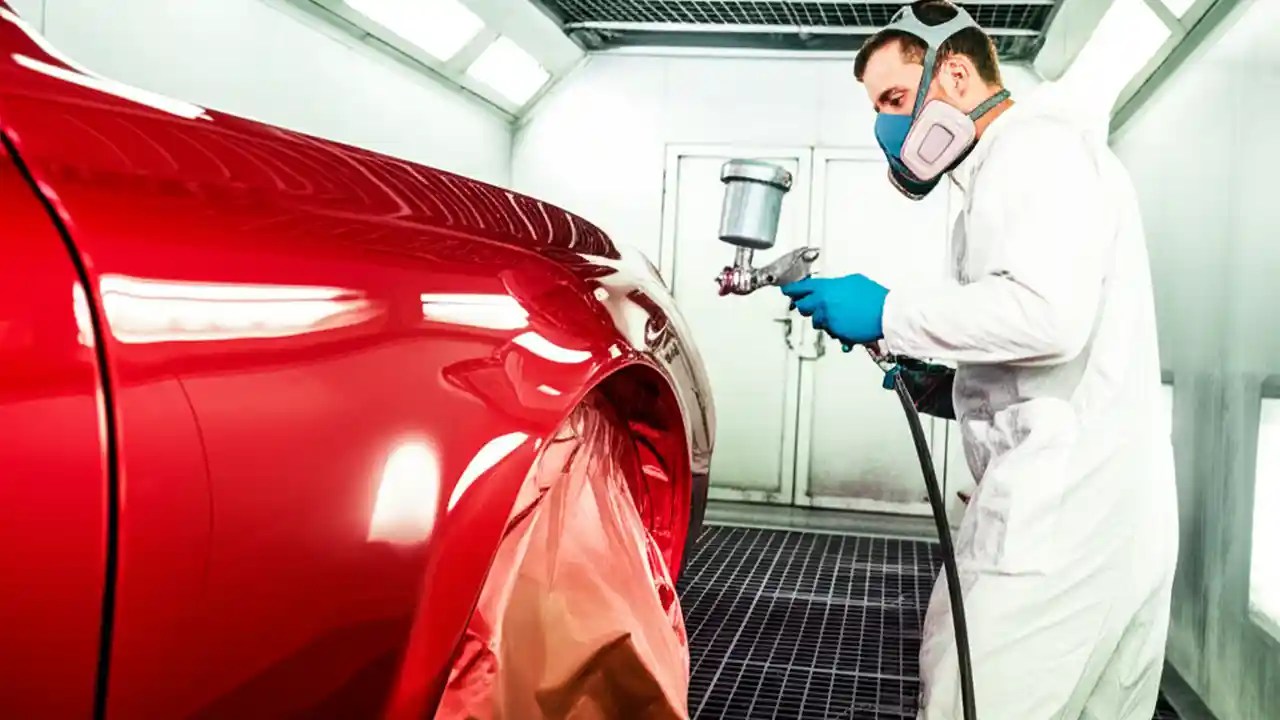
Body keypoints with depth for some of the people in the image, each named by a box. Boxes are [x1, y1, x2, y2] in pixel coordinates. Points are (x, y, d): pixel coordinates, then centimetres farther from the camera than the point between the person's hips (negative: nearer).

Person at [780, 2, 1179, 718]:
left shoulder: (1034, 144, -6)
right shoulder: (1017, 166, 26)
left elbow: (1046, 314, -23)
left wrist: (887, 315, -13)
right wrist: (956, 391, 17)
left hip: (1059, 518, -11)